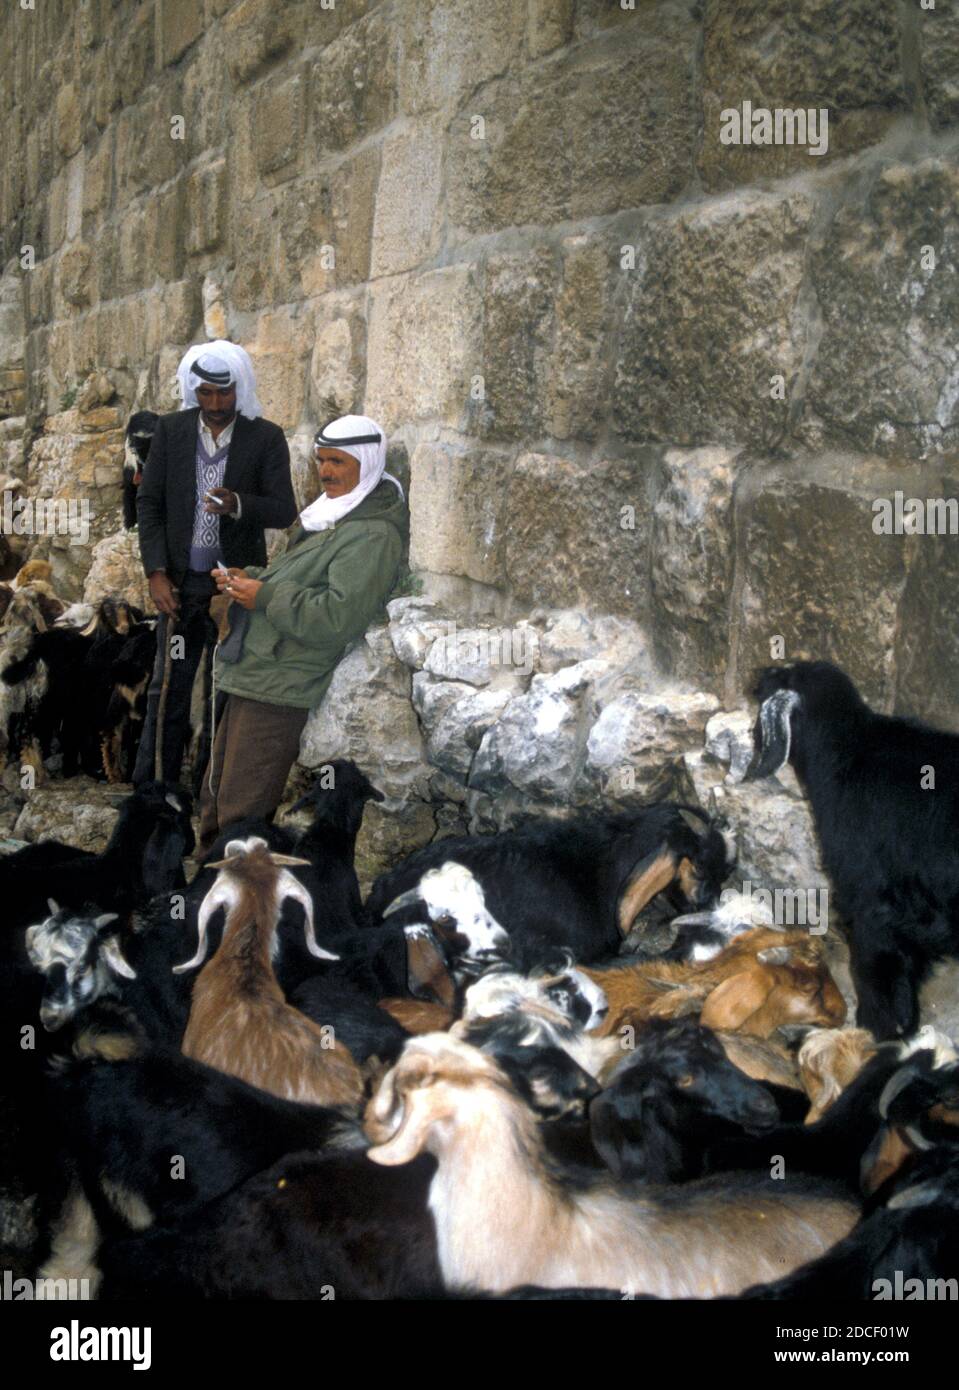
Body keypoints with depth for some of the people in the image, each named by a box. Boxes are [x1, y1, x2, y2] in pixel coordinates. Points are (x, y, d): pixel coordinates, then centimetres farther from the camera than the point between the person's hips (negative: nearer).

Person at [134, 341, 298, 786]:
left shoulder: (266, 437, -5)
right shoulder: (171, 429, 2)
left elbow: (284, 511, -9)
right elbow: (149, 503, 3)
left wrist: (238, 504, -30)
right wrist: (156, 573, -5)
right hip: (181, 582, 2)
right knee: (168, 690, 5)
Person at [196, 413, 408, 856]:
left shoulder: (373, 535, -15)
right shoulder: (330, 514, 18)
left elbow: (339, 618, -25)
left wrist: (264, 596, -17)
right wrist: (250, 578, 9)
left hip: (277, 688, -10)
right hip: (250, 673, 11)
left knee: (242, 814, -6)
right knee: (216, 799, 19)